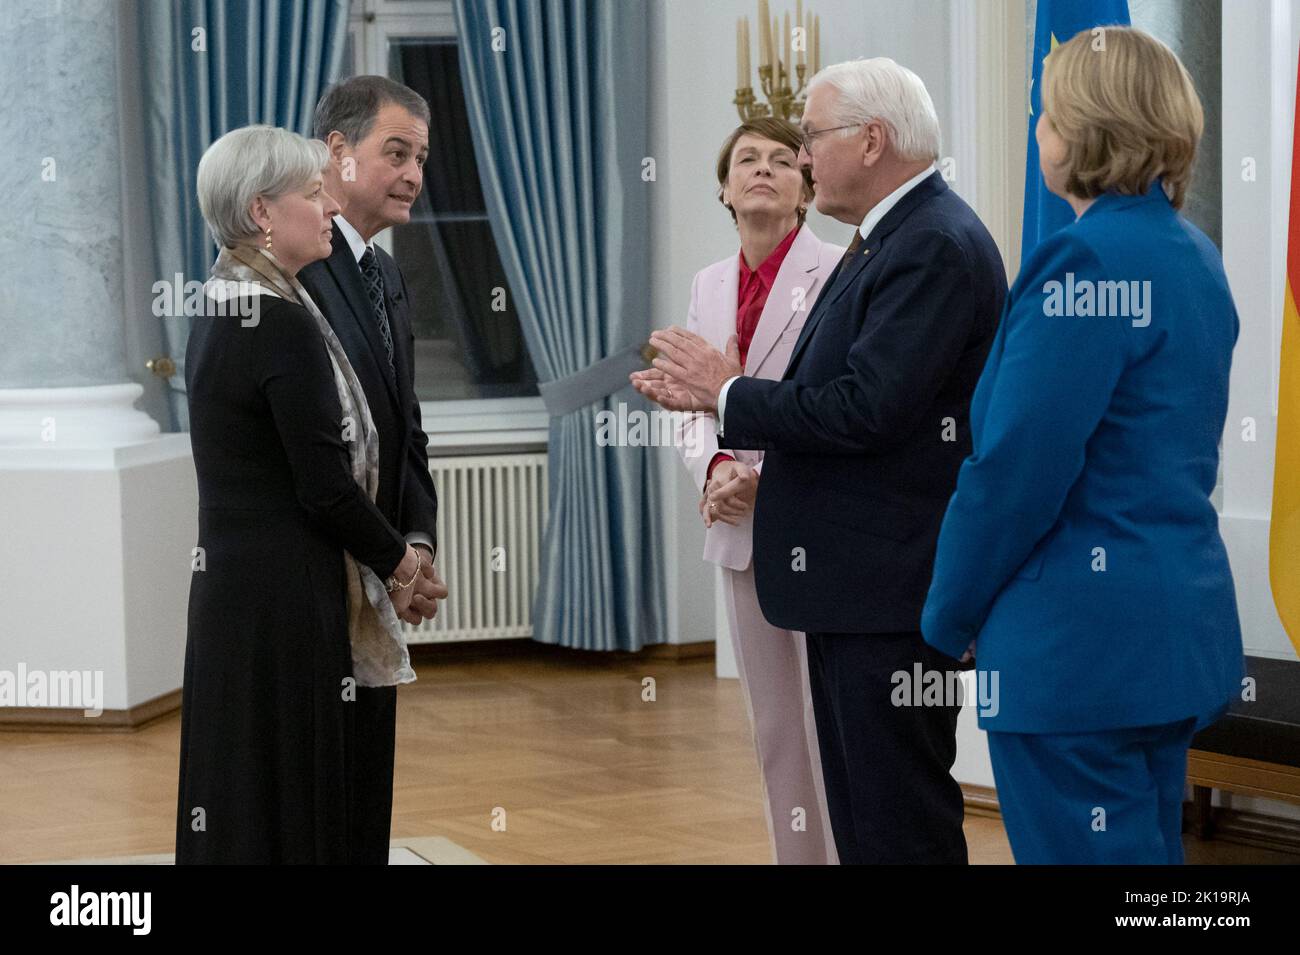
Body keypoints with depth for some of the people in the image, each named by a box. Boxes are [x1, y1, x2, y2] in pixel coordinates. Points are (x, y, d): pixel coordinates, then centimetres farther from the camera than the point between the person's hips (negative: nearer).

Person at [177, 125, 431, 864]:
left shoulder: (221, 310, 10)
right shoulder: (284, 324, -18)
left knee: (237, 790, 13)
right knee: (293, 792, -2)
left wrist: (384, 553, 9)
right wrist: (398, 561, -2)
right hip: (287, 599, -9)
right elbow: (327, 487, -19)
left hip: (229, 577, 9)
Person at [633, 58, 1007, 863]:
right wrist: (714, 396, 5)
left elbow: (868, 409, -25)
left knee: (900, 825, -4)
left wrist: (732, 391, -12)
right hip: (852, 585, 10)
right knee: (860, 818, 16)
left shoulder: (937, 247, -16)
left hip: (893, 589, -10)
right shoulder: (888, 240, 16)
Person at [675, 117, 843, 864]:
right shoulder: (710, 285, 13)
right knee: (776, 732, 11)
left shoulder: (840, 273, -8)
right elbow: (694, 409, 14)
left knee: (833, 731, -6)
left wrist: (768, 480, -17)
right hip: (743, 534, 6)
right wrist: (715, 468, -7)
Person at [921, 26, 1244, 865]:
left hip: (1084, 637, -9)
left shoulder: (1089, 258, -17)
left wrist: (950, 621, -5)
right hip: (1180, 622, 9)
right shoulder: (1194, 256, 11)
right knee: (1144, 849, 15)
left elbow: (1015, 470, -18)